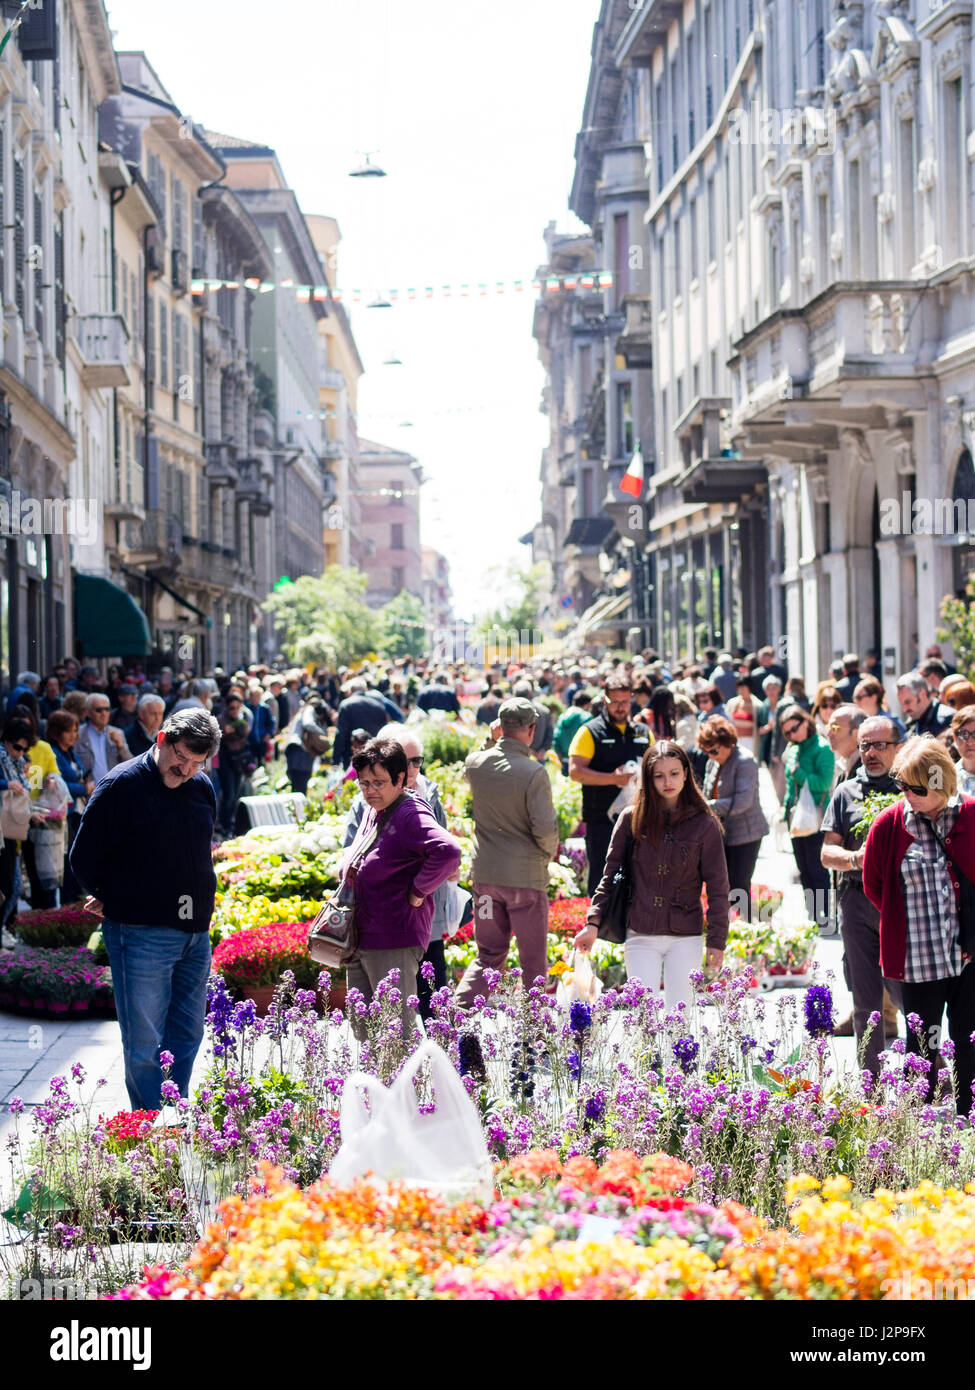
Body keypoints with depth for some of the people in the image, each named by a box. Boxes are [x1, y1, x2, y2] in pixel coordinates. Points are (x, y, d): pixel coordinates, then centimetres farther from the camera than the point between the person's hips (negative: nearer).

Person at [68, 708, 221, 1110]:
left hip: (195, 932, 6)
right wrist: (114, 901, 6)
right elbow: (83, 858, -3)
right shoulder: (121, 785, -10)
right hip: (141, 936, -6)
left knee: (188, 1035, 12)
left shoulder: (202, 788, 8)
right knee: (144, 1043, -3)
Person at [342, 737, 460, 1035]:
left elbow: (448, 852, -33)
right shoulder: (372, 812, 13)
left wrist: (418, 891, -21)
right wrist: (347, 869, 12)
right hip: (359, 940, 10)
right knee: (362, 1029, 15)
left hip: (394, 942, -10)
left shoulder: (411, 815, -15)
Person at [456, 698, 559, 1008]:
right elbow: (545, 829, -17)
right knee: (533, 960, 7)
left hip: (485, 874, 5)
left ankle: (461, 1008, -4)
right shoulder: (533, 773, -17)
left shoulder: (475, 763, -2)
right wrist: (549, 853, 3)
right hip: (526, 876, -5)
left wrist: (491, 741, 12)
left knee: (489, 953, 15)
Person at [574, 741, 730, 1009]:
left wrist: (717, 940, -1)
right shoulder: (632, 819, 2)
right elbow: (610, 875, 7)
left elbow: (717, 887, 3)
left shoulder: (704, 824, 0)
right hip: (640, 936, 1)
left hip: (685, 937, -1)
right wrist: (593, 923, -1)